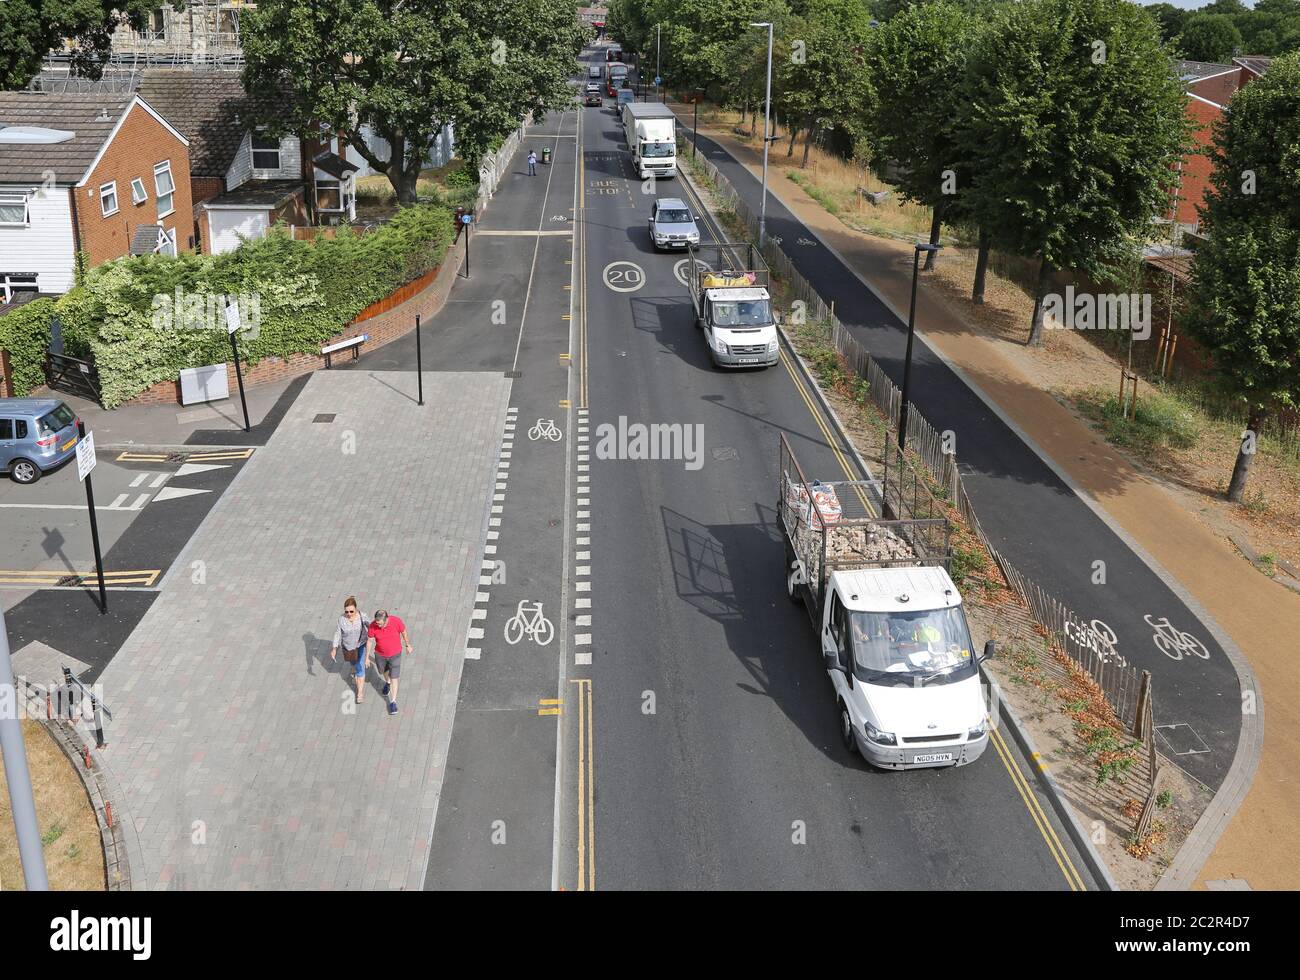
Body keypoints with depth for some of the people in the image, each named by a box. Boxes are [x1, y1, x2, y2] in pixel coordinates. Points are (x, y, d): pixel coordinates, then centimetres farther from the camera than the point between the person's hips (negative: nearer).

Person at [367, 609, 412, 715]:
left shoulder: (396, 621, -32)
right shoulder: (373, 626, -29)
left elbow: (404, 632, -11)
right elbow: (369, 641, -13)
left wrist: (408, 645, 4)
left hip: (395, 654, -2)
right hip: (380, 654, 2)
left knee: (394, 678, 4)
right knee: (383, 671, 28)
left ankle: (393, 702, 24)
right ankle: (387, 682, 62)